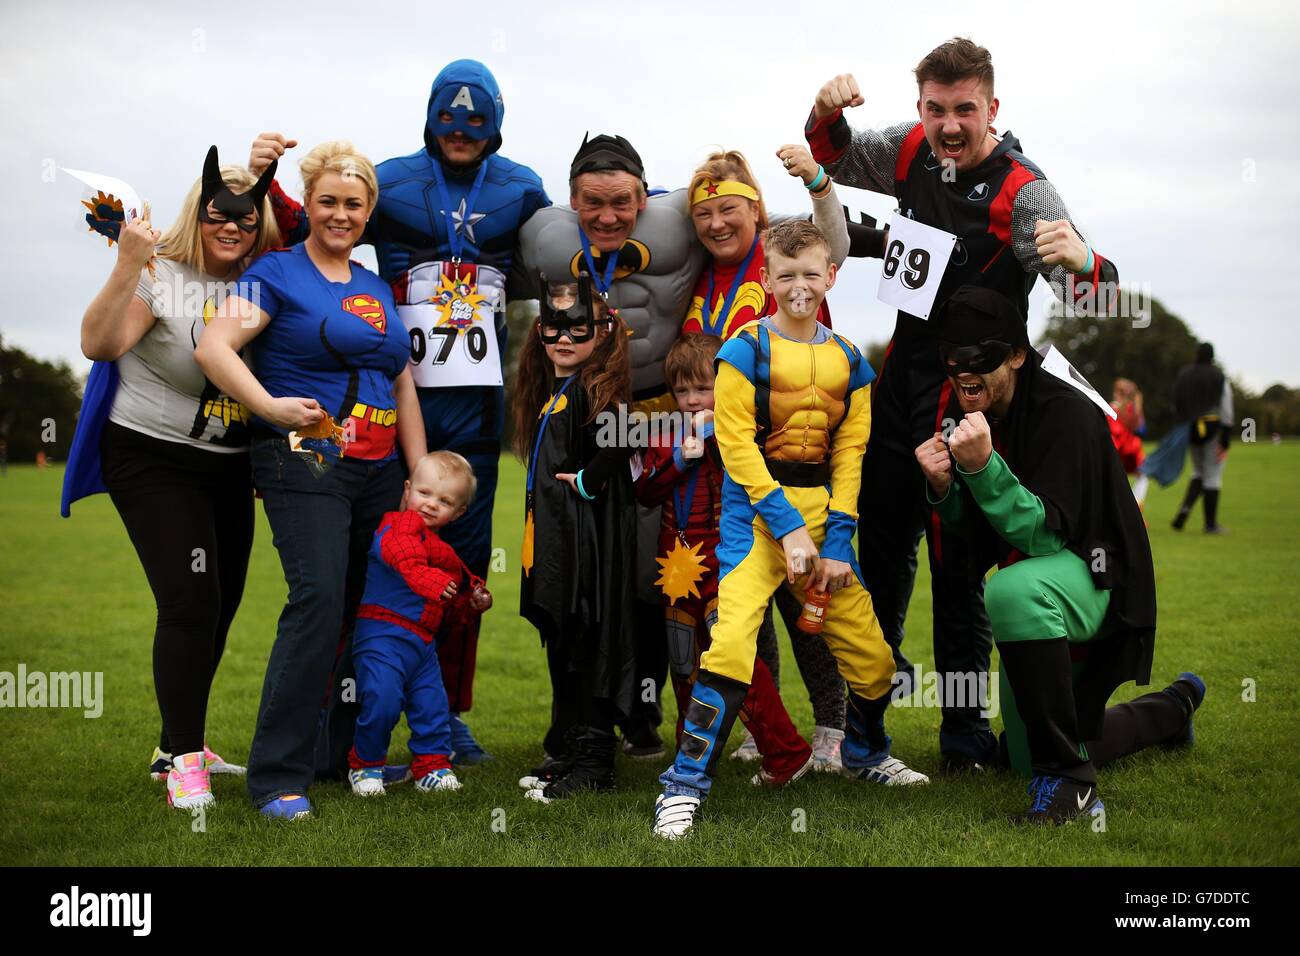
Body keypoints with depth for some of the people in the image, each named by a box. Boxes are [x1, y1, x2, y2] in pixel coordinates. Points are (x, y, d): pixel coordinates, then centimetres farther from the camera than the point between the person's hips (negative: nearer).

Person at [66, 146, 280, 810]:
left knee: (220, 606, 11)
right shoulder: (163, 274, -14)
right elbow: (97, 345, -26)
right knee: (190, 598, -16)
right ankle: (183, 763, -7)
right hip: (152, 459, -6)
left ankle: (179, 746, 27)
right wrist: (127, 268, -36)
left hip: (230, 467, 6)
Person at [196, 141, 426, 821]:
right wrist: (270, 406, -27)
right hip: (305, 462, -7)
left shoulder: (377, 290, 19)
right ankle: (278, 775, -13)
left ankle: (346, 754, 19)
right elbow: (213, 347, -13)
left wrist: (423, 475, 13)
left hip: (378, 471, 7)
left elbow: (402, 386, 21)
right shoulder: (278, 273, 1)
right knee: (318, 600, -19)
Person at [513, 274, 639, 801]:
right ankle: (565, 752, 25)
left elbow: (619, 442, -32)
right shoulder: (553, 393, 17)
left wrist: (585, 483, -18)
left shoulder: (592, 390, -13)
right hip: (556, 545, 10)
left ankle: (592, 763, 3)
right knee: (562, 649, 15)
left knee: (586, 647, -4)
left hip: (588, 543, -10)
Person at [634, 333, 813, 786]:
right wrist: (680, 461, -11)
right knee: (685, 665, 14)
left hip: (723, 563, -6)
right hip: (677, 564, 6)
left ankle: (786, 752, -5)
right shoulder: (665, 433, 9)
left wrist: (718, 436, -21)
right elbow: (645, 492, 3)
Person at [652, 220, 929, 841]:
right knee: (732, 639, -23)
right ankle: (684, 785, -12)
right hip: (757, 510, -4)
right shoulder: (746, 351, -5)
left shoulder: (849, 362, 8)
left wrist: (836, 541, -5)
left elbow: (850, 453, 5)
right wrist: (788, 528, -16)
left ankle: (864, 753, 38)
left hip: (824, 510, 5)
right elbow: (736, 444, -10)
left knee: (871, 653, 7)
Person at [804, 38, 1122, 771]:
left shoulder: (1023, 192, -21)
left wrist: (1079, 261, -52)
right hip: (902, 373, 6)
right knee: (882, 533, 21)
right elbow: (835, 160, 14)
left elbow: (1096, 297, -28)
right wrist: (829, 112, -8)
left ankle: (966, 730, 9)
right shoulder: (914, 153, -4)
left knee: (955, 562, -6)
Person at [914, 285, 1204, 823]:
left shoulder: (1067, 412, -24)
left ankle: (1070, 781, -29)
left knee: (1014, 591, -42)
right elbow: (977, 538, 3)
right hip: (1039, 586, 8)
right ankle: (1174, 707, 48)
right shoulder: (965, 414, -2)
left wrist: (983, 466, -43)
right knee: (1027, 760, 22)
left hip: (1098, 581, -8)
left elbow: (1045, 536, -30)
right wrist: (943, 486, -18)